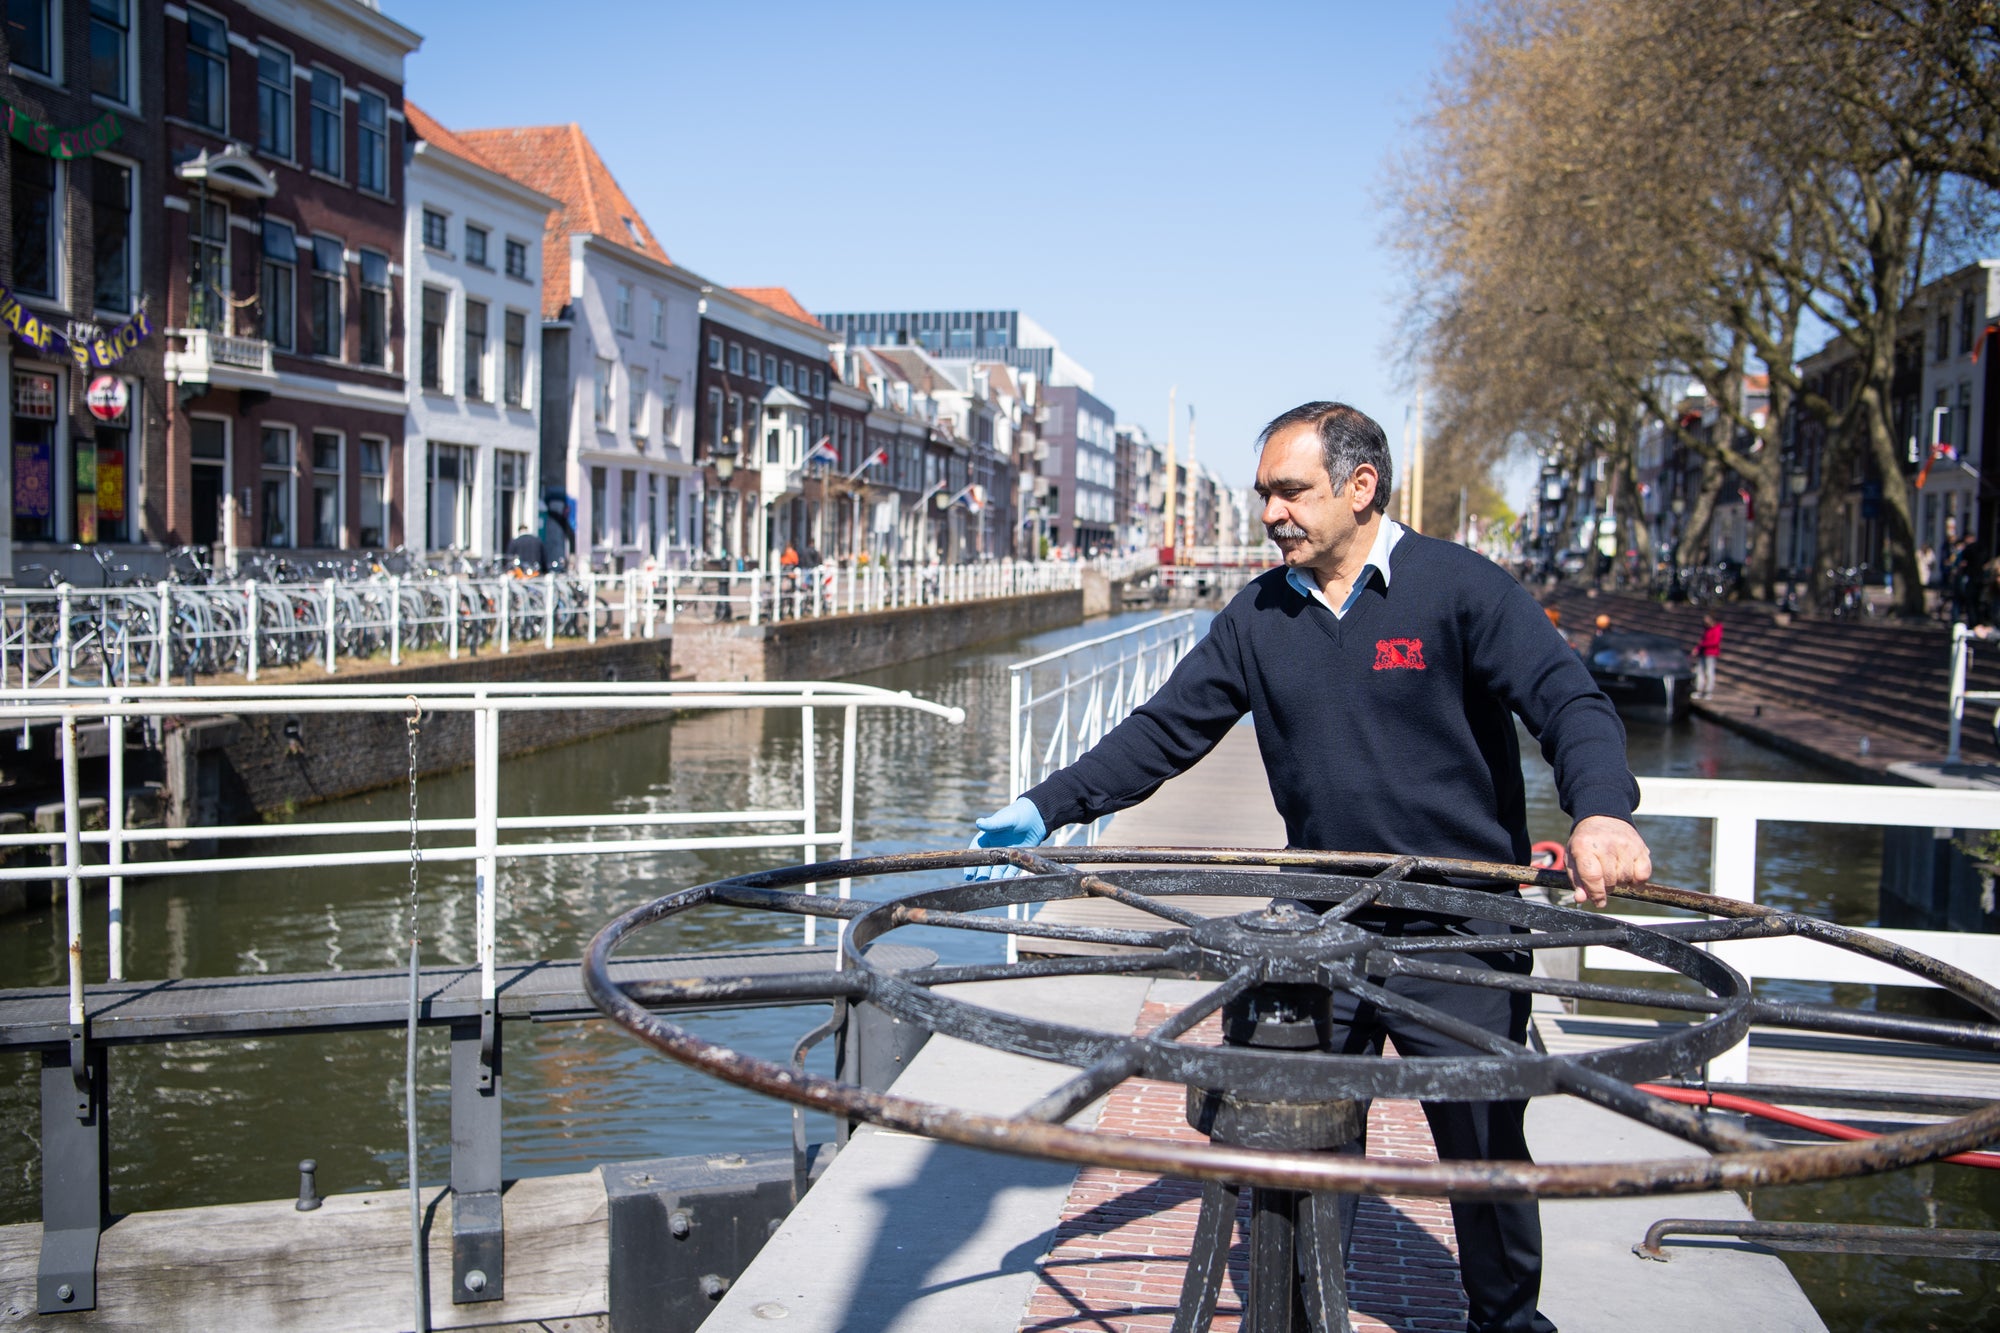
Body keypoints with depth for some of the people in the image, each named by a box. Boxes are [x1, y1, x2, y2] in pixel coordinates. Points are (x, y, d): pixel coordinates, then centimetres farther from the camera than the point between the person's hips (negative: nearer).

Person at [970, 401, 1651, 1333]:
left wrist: (1601, 812, -35)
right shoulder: (1259, 617, 5)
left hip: (1462, 931, -3)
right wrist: (1047, 809, -6)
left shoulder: (1460, 586, -8)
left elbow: (1570, 702, -15)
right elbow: (1165, 731, 5)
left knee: (1486, 1146, 8)